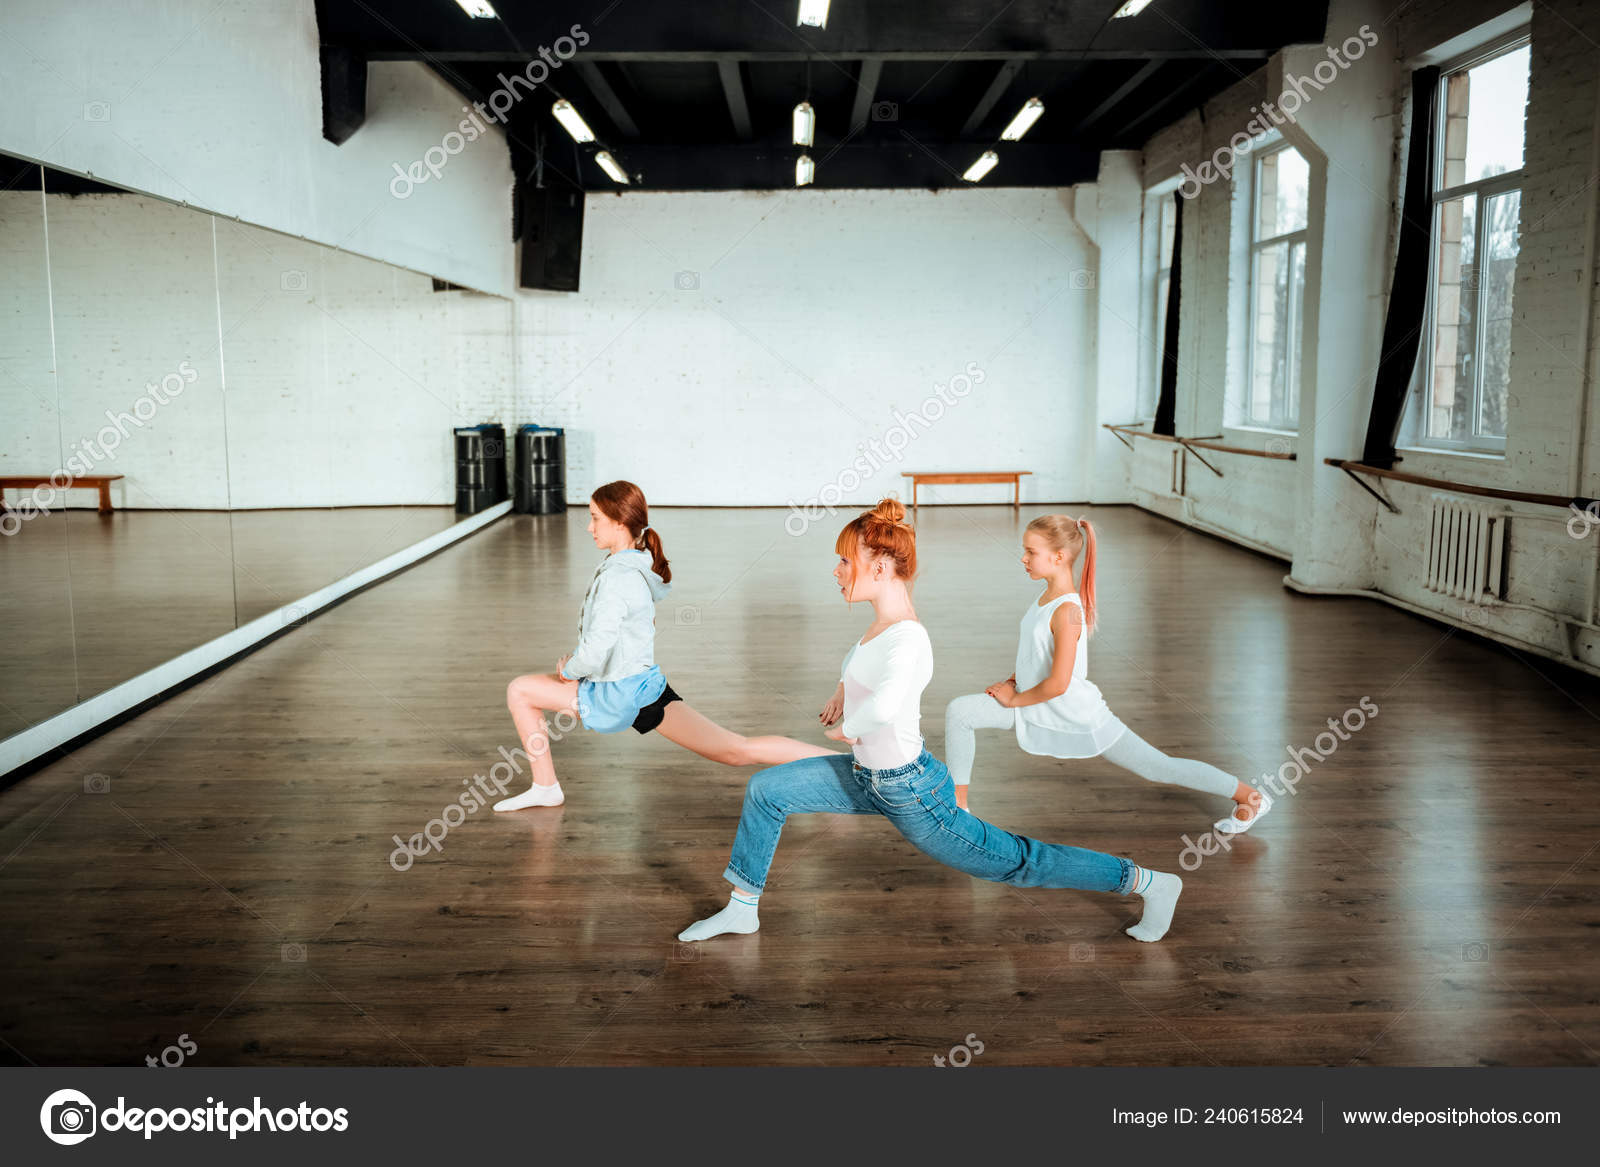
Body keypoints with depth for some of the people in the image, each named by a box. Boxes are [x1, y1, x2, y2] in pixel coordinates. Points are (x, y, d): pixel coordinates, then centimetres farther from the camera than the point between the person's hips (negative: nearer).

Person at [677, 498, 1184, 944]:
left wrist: (848, 729, -30)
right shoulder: (886, 619, -1)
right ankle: (741, 908, 19)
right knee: (765, 790, 6)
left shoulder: (906, 638, -29)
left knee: (1015, 862, 5)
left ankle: (1149, 883, 19)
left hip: (908, 791, -9)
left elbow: (885, 705, -50)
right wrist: (844, 689, 12)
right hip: (869, 777, 9)